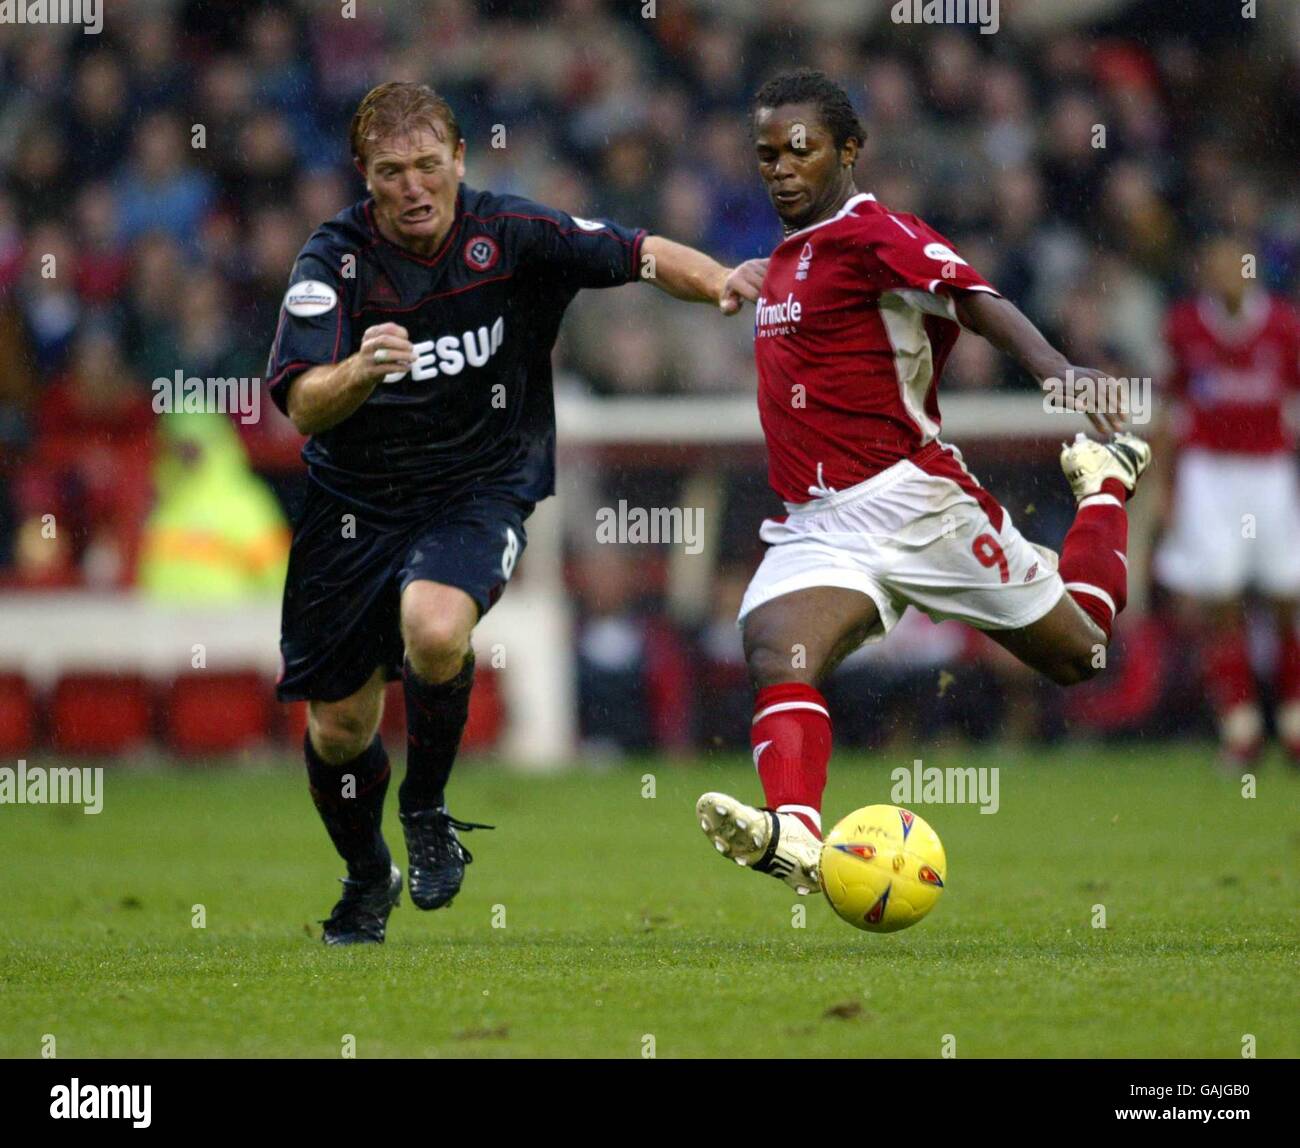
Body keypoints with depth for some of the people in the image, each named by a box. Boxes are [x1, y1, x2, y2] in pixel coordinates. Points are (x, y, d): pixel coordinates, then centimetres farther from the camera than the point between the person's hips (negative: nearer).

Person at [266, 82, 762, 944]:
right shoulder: (335, 260, -14)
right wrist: (359, 372, -46)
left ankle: (427, 809, -5)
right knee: (339, 730, 5)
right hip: (356, 506, 1)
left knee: (434, 632, -33)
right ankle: (368, 878, 37)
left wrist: (718, 282, -21)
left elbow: (640, 255, -2)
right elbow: (302, 406, -25)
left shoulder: (509, 235, -10)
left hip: (479, 492, -1)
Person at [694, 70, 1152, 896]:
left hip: (911, 502, -6)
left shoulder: (871, 233, -12)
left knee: (1077, 656, 9)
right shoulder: (789, 254, 16)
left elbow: (978, 303, -27)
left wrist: (1053, 367, -43)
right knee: (773, 657, -25)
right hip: (814, 529, 7)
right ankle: (794, 834, -44)